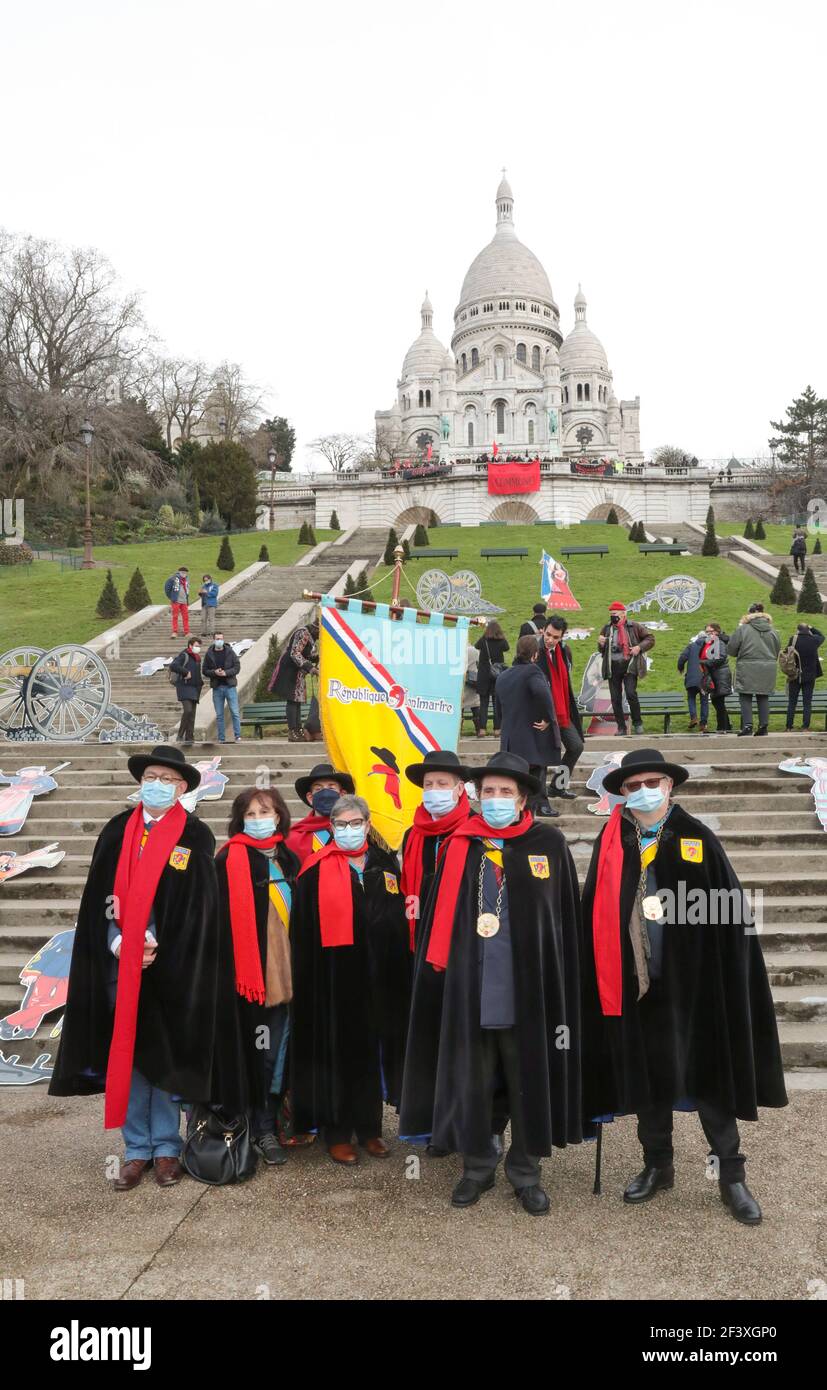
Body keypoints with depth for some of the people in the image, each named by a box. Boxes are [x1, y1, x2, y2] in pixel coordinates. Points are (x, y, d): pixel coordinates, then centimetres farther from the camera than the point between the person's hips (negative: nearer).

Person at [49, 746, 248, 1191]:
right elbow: (101, 896, 5)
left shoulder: (196, 835, -3)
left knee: (165, 1055, 5)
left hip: (173, 965, -3)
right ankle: (137, 1149, 19)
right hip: (120, 962, 3)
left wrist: (160, 950, -14)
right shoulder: (117, 831, 7)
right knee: (127, 1052, 7)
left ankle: (166, 1149, 19)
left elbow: (198, 905, -7)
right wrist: (118, 941, -10)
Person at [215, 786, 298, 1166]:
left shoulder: (288, 860, 12)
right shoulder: (231, 859, -5)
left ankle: (267, 1124, 22)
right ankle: (262, 1129, 13)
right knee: (256, 1050, 0)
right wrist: (230, 968, -17)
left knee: (276, 1051, 9)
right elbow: (223, 917, -11)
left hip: (282, 970, 5)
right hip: (248, 970, -5)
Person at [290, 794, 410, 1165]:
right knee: (337, 1051, 3)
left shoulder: (386, 864, 9)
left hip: (378, 977, 4)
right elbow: (302, 928, -3)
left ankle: (369, 1127, 24)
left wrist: (400, 970, 7)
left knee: (373, 1049, 10)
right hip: (333, 977, -3)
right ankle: (336, 1132, 17)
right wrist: (306, 977, -8)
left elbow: (399, 918, 12)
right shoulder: (317, 869, -2)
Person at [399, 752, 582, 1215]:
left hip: (528, 987, -1)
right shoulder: (460, 847, 1)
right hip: (470, 990, 1)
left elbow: (567, 918, 2)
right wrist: (436, 968, 1)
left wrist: (564, 986, 1)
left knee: (529, 1081, 11)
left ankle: (526, 1172, 31)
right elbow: (439, 916, 4)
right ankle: (478, 1166, 33)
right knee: (471, 1081, 12)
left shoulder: (549, 843, -2)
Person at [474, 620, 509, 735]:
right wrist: (502, 636, 13)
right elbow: (506, 648, 14)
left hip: (484, 675, 0)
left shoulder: (483, 641, -6)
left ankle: (482, 728, 1)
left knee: (483, 702, 5)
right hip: (498, 675, 0)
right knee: (498, 703, 6)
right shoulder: (502, 642, -5)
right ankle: (497, 729, 4)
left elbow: (476, 646, 13)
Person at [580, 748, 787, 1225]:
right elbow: (596, 916, 2)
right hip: (635, 985, 2)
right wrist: (605, 979, -2)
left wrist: (729, 978, -10)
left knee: (709, 1078, 8)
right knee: (647, 1078, 15)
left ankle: (732, 1176, 25)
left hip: (693, 983, -2)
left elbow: (733, 914, -6)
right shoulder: (611, 844, 0)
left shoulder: (698, 839, -5)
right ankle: (658, 1166, 34)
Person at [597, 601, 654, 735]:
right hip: (613, 666, 4)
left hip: (629, 665, -3)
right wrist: (601, 644, -2)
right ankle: (621, 727, 13)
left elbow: (650, 639, 8)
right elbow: (602, 651, 21)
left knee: (631, 693, -18)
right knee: (615, 698, 3)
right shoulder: (606, 629, 10)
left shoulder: (634, 627, 2)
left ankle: (637, 723, 0)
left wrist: (640, 647, -9)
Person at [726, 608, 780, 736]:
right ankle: (763, 726, 8)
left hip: (747, 669, -4)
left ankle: (747, 725, -4)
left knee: (745, 697, 2)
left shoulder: (742, 629, -6)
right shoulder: (772, 631, 8)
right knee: (763, 697, 10)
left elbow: (731, 650, -3)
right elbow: (777, 652, 14)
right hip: (768, 670, 4)